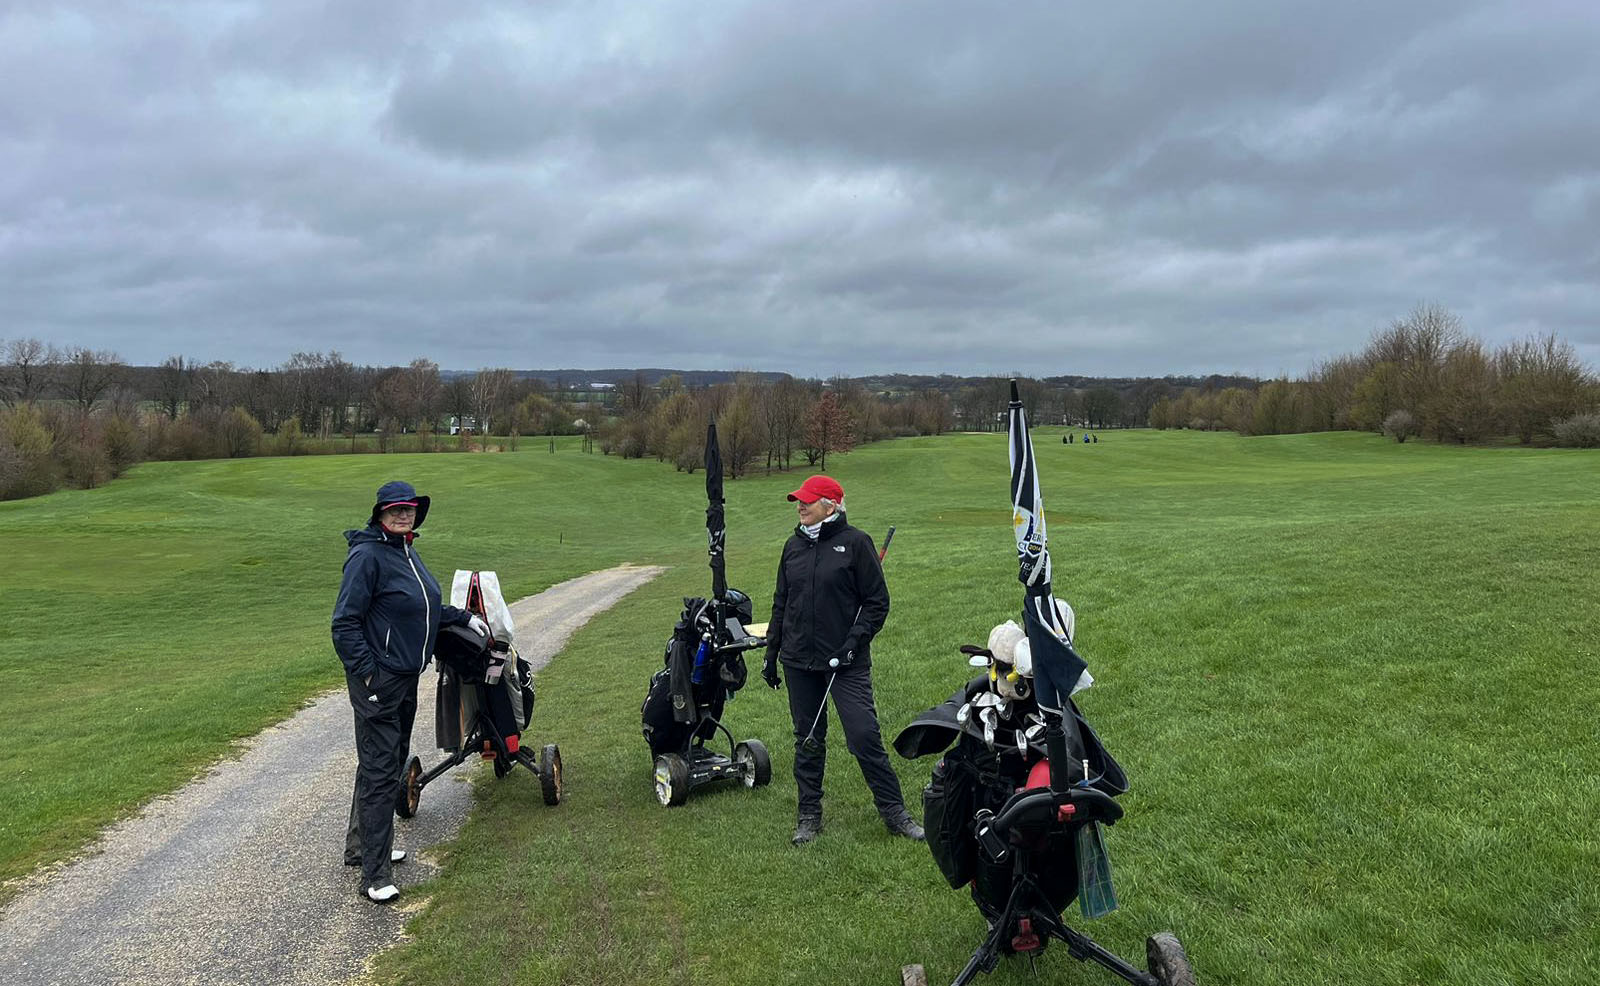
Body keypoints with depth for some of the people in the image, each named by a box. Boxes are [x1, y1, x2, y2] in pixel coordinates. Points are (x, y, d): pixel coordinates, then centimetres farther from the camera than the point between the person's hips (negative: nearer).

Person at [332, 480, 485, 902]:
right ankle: (374, 874, -1)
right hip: (378, 681, -9)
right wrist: (367, 674, -20)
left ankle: (361, 846, 33)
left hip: (406, 678, 9)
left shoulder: (406, 552, 13)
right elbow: (345, 623, -18)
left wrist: (464, 617, 26)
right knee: (380, 771, -7)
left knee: (389, 763, 18)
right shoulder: (368, 555, -15)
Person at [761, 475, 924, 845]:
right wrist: (771, 654, 16)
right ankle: (809, 815, 23)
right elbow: (781, 603, 17)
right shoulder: (793, 546, 10)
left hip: (846, 663, -5)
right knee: (807, 740, 11)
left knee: (864, 736, -7)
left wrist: (854, 641, -15)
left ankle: (895, 812, 6)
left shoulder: (855, 543, -5)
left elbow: (877, 602, -4)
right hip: (799, 662, 5)